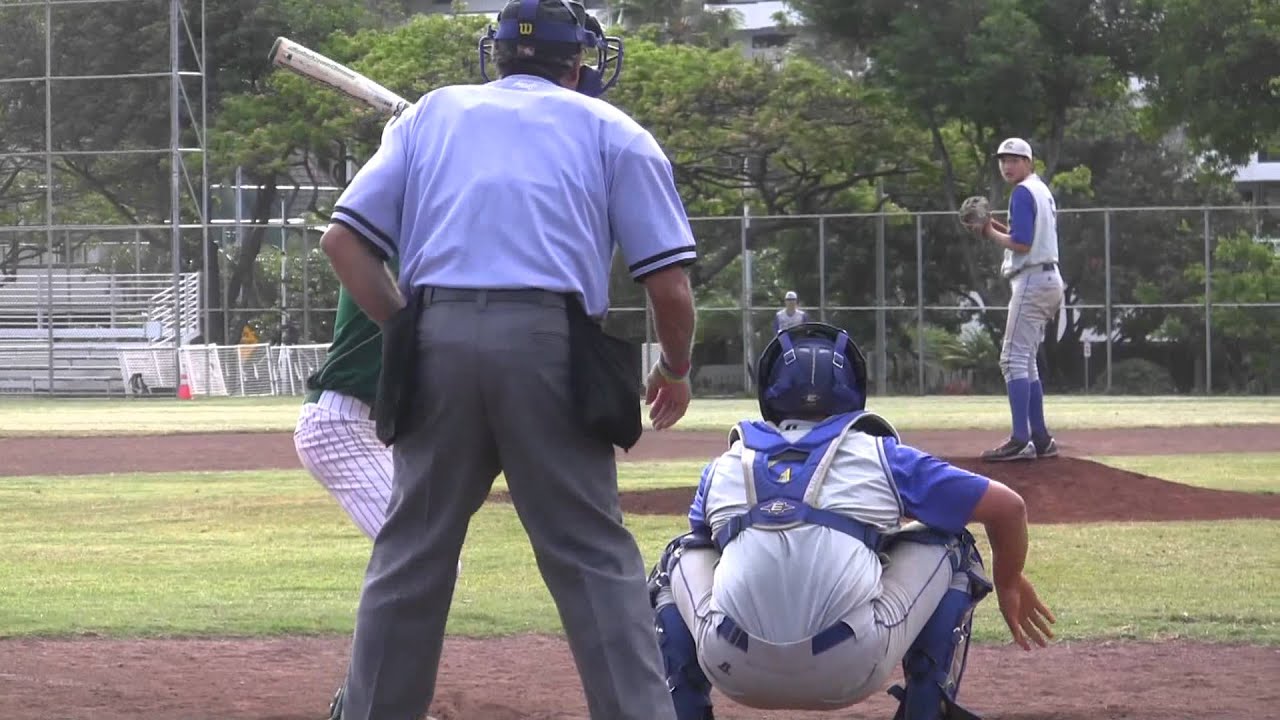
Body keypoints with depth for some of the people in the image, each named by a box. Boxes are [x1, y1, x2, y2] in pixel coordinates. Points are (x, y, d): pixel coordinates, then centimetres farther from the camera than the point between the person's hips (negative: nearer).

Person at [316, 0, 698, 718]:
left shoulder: (433, 113, 21)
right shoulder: (612, 130, 15)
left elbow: (344, 240, 11)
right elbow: (671, 282, 7)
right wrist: (677, 370, 23)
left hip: (437, 341, 2)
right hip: (549, 344, -2)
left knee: (411, 555, 11)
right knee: (596, 561, 1)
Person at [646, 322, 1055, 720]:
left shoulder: (723, 468, 23)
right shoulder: (882, 456, 17)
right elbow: (1007, 507, 20)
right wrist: (1009, 585, 41)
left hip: (736, 673, 2)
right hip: (853, 672, -2)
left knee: (684, 558, 34)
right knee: (947, 545, 22)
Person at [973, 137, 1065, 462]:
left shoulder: (1023, 193, -11)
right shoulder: (1043, 191, 19)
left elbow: (1021, 243, -20)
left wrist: (991, 234, -6)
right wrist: (998, 227, 14)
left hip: (1031, 281, -10)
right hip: (1049, 280, 10)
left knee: (1014, 358, -14)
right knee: (1026, 362, 16)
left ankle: (1020, 441, -22)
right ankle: (1041, 439, 15)